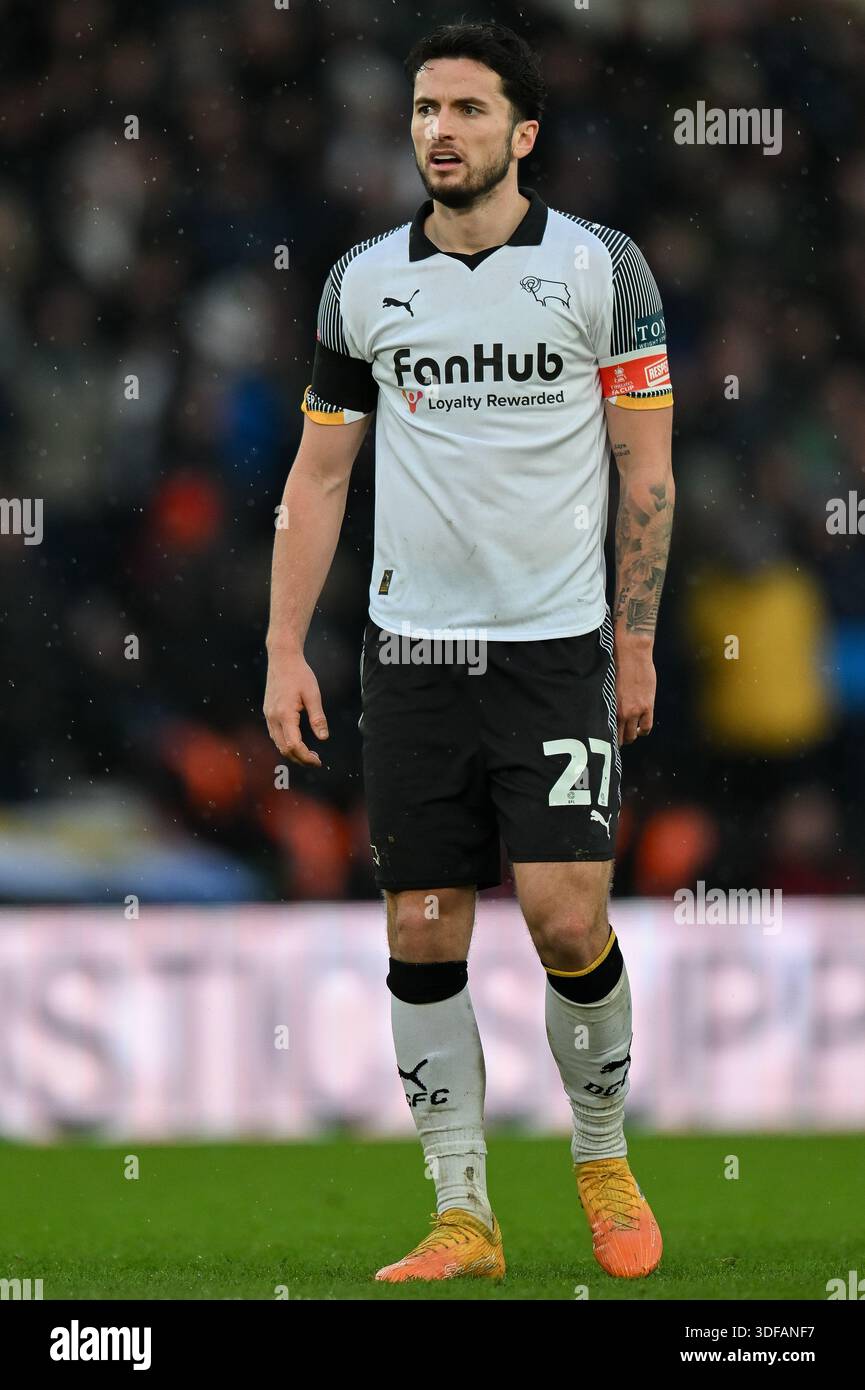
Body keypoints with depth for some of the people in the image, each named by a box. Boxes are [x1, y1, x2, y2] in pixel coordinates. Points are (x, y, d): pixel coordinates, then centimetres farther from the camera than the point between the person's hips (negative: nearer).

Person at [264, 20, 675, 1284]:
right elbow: (320, 472, 10)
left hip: (557, 650, -3)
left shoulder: (602, 268, -2)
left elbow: (647, 469, 1)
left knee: (568, 921, -11)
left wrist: (635, 643, -3)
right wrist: (285, 648, 3)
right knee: (424, 936, 1)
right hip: (411, 648, 3)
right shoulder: (363, 283, 5)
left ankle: (603, 1154, 15)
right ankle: (464, 1217, 8)